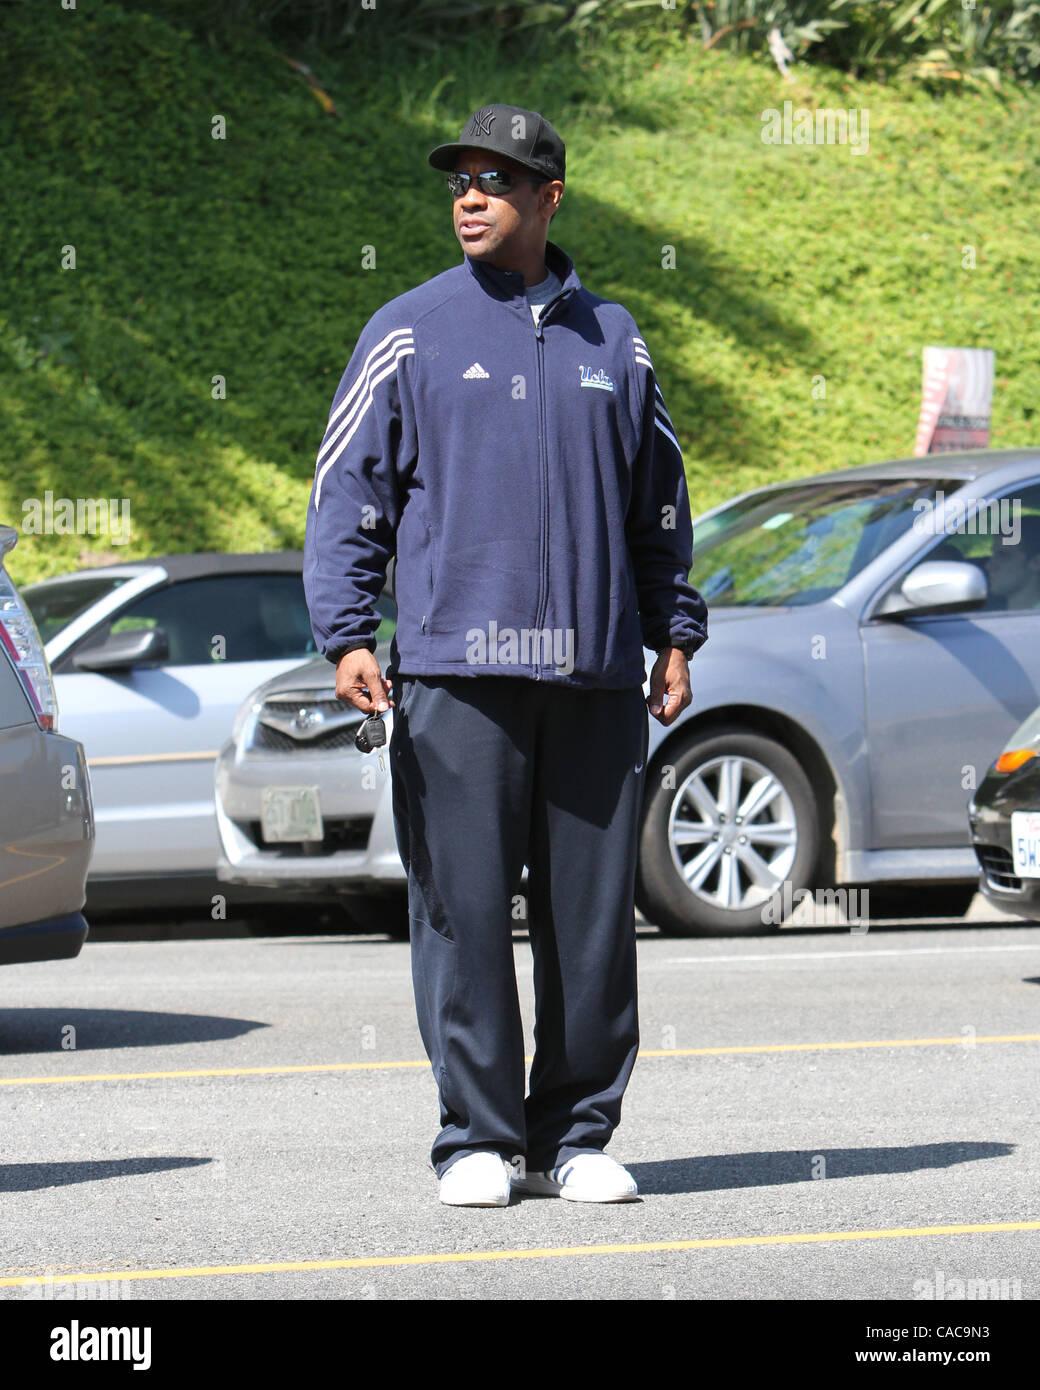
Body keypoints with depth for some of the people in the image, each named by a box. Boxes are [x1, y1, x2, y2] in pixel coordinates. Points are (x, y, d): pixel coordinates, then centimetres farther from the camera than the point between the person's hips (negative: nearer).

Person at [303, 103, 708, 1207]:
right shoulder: (408, 336, 5)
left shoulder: (612, 341, 14)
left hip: (595, 677, 3)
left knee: (593, 915, 3)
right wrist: (347, 636, -6)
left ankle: (576, 1135, 11)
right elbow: (347, 494, 3)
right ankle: (477, 1138, 4)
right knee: (464, 911, -4)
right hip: (454, 672, -2)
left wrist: (673, 635, 15)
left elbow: (657, 505, 21)